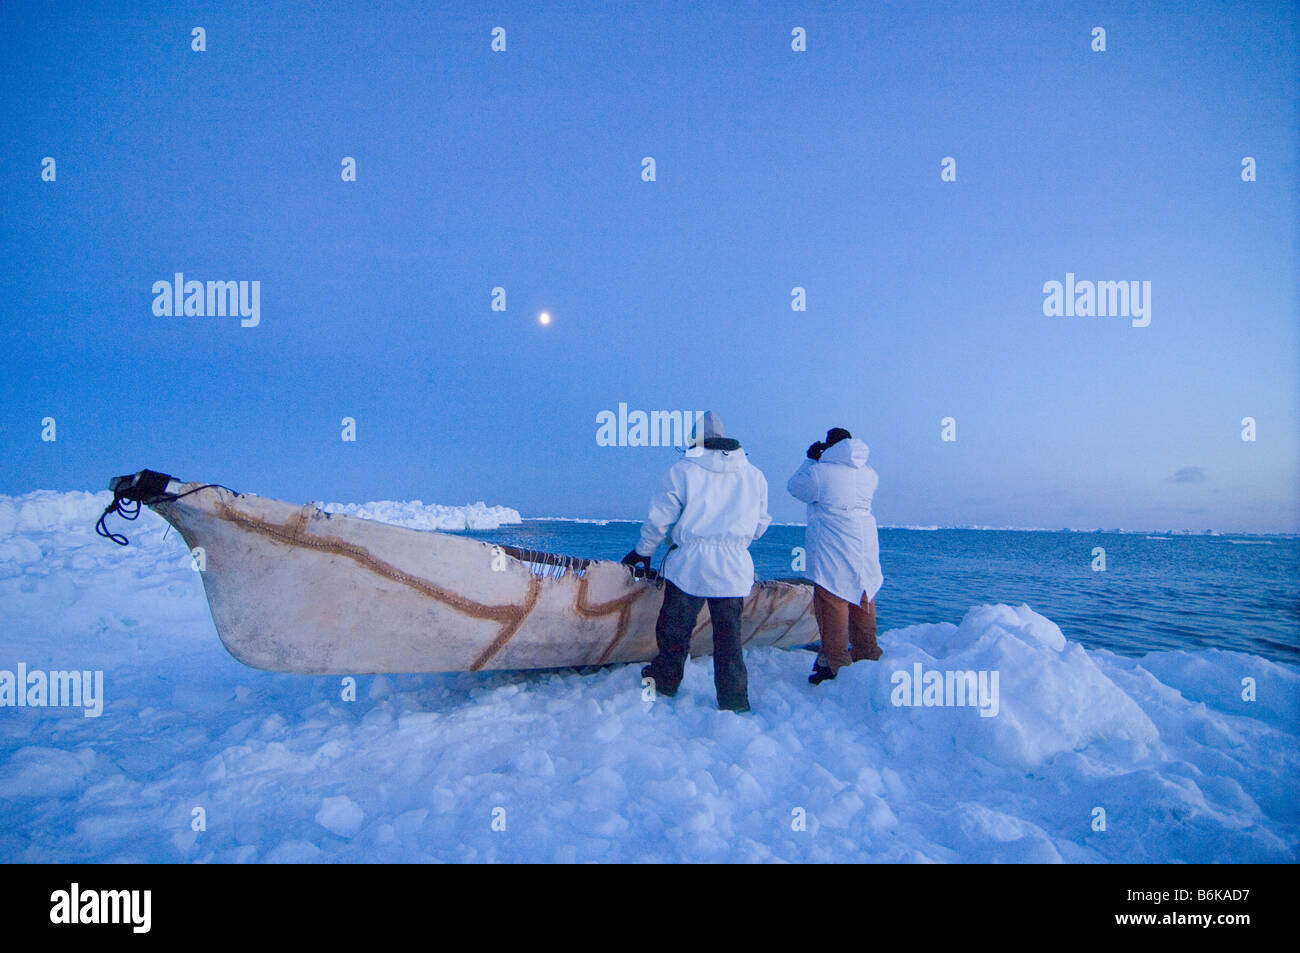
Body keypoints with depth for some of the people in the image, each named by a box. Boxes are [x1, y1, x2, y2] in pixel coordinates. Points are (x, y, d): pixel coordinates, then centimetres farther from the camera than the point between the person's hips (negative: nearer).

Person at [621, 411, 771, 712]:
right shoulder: (755, 475, 8)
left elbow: (660, 516, 0)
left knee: (674, 627, 13)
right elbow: (759, 526, 14)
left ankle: (665, 681, 30)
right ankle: (734, 700, 13)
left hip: (688, 564, -2)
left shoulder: (684, 470, -2)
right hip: (733, 568, 3)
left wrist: (643, 551, 14)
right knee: (729, 636, 9)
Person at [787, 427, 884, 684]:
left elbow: (795, 487, 5)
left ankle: (839, 667, 2)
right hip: (865, 552, 6)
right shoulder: (869, 474, 6)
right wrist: (820, 462, 22)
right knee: (863, 605, 17)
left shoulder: (820, 472, -12)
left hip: (831, 553, -6)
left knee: (832, 606, 0)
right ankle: (868, 658, 28)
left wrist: (811, 460, 14)